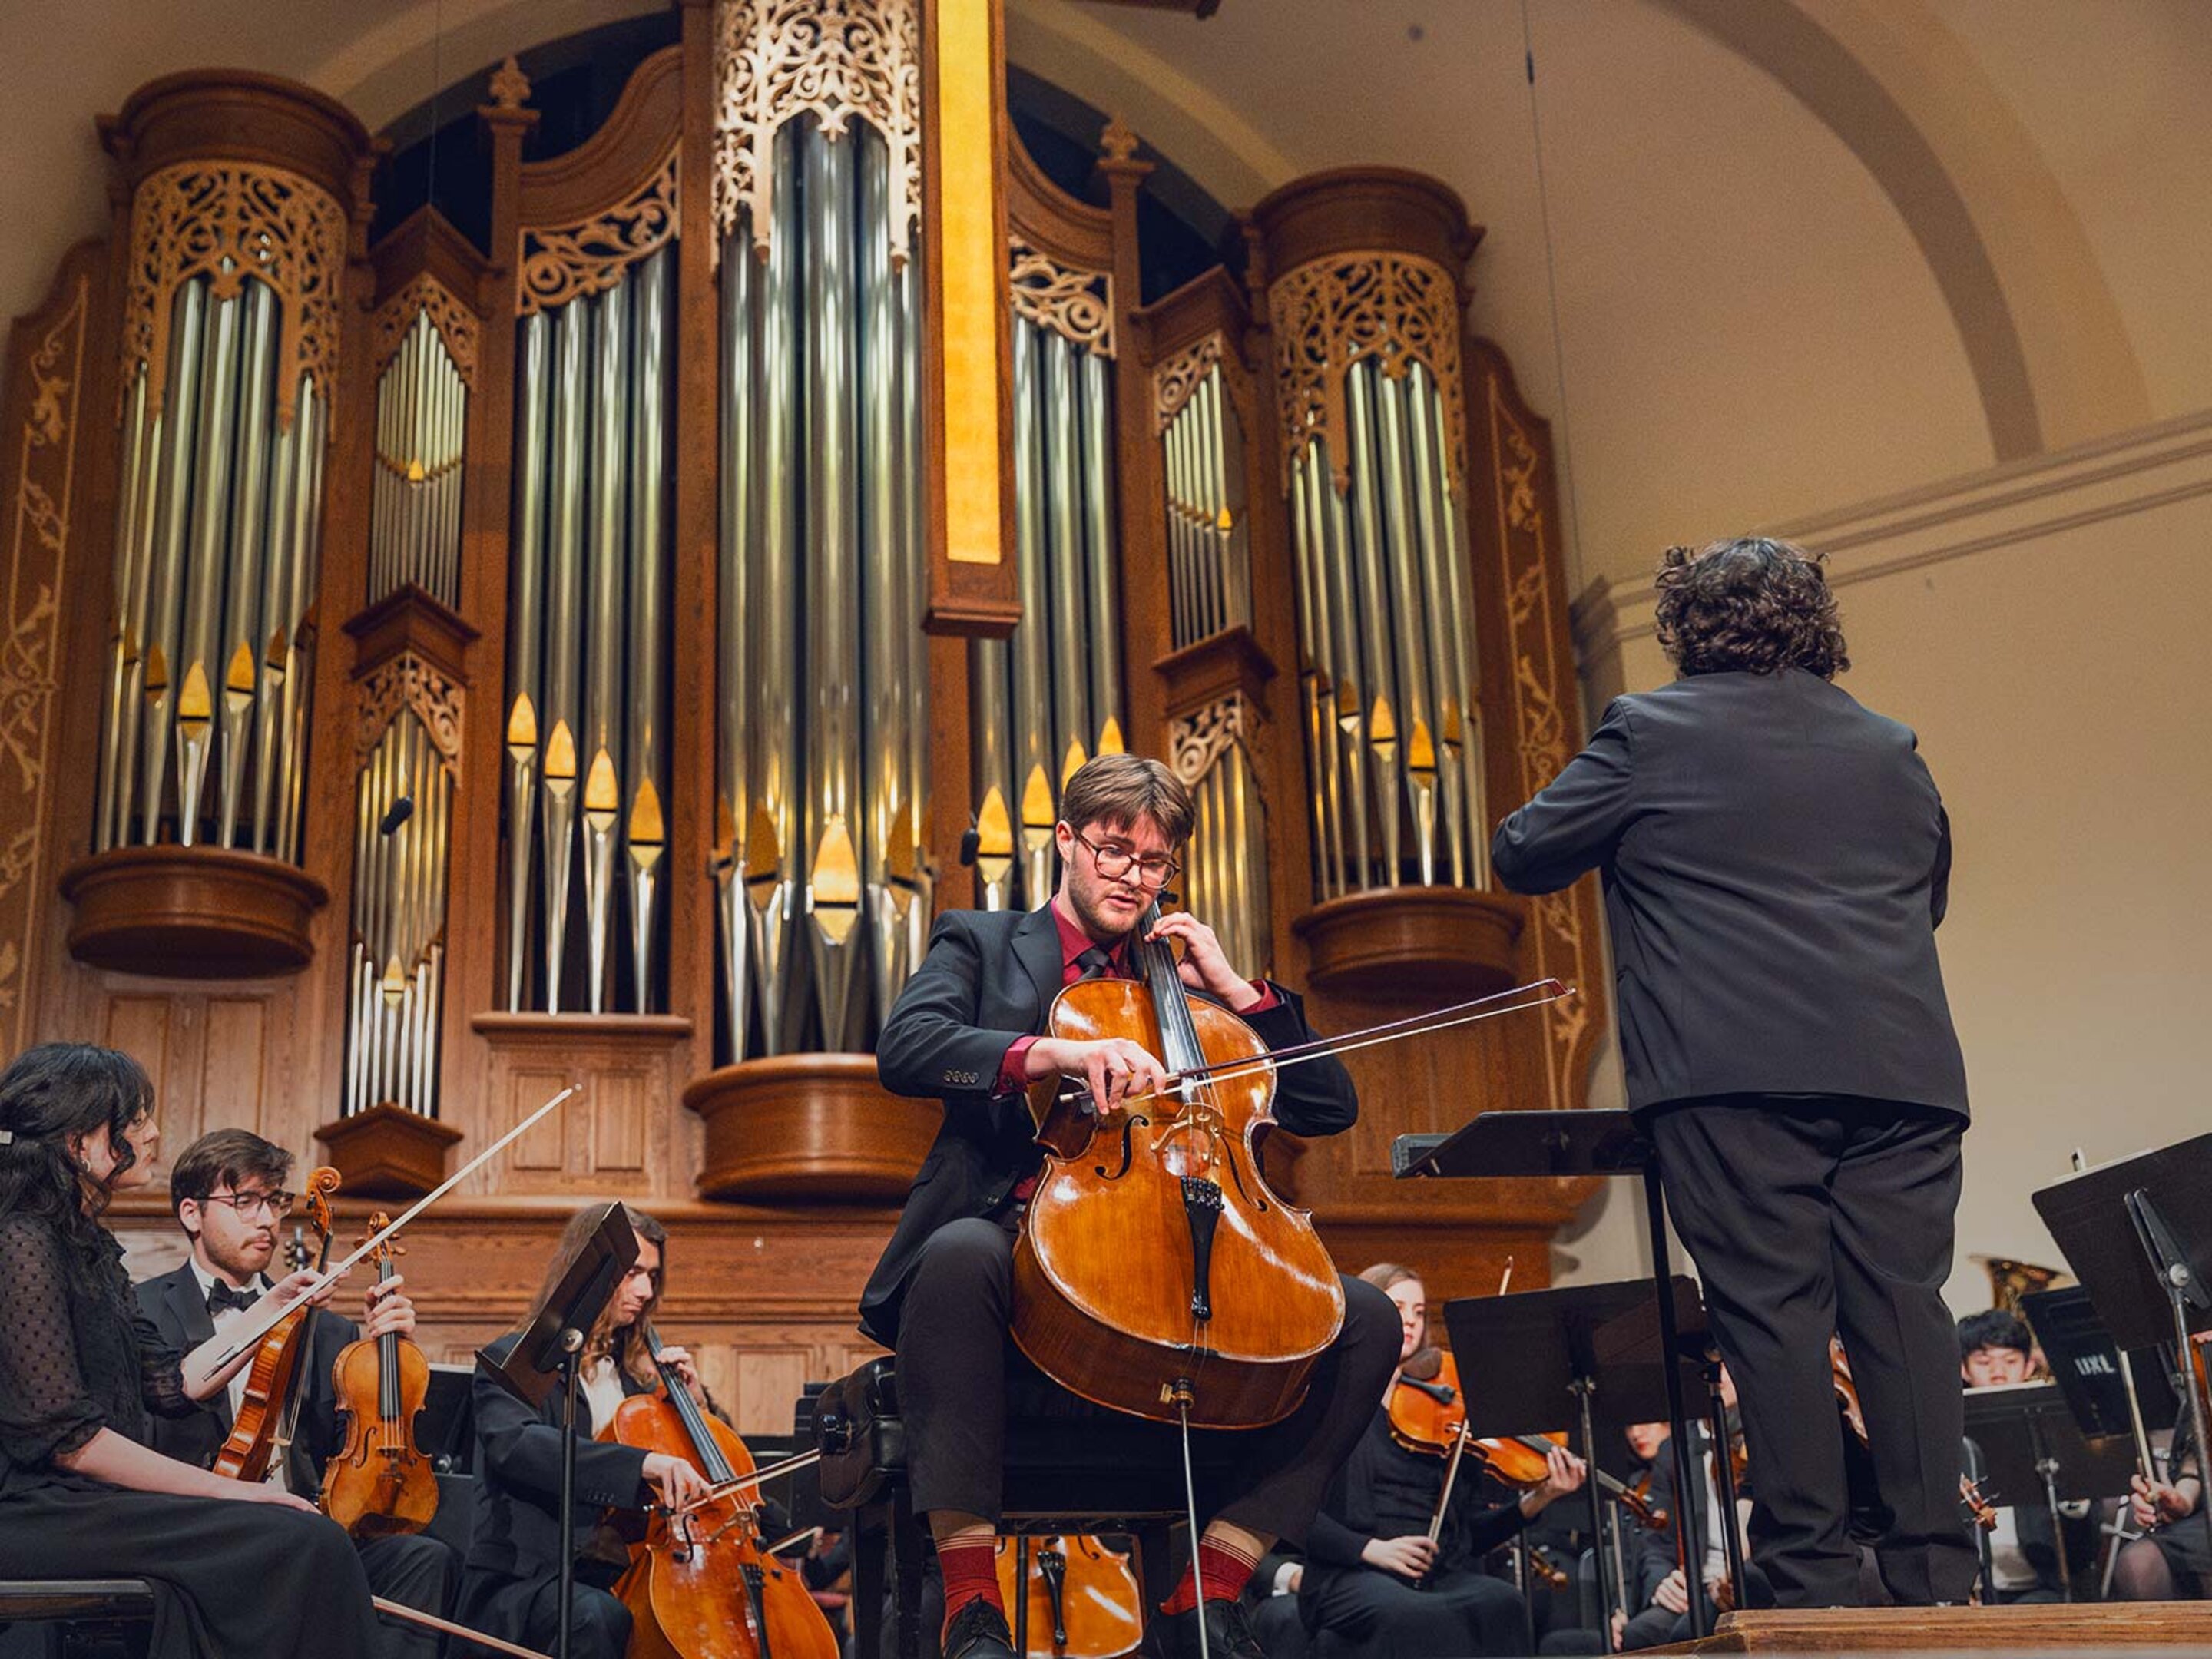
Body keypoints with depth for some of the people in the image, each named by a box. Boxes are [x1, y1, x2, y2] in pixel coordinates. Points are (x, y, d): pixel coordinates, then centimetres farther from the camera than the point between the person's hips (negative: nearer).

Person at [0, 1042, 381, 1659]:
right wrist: (225, 1489, -17)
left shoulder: (89, 1245, 18)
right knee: (308, 1544, -22)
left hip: (80, 1500, 9)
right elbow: (67, 1438, -18)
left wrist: (272, 1307, 13)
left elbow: (172, 1386, 15)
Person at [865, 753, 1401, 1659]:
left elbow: (1331, 1108, 20)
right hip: (1021, 1244, -4)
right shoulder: (981, 942, 16)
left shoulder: (1185, 982, 25)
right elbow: (905, 1047, -8)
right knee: (962, 1254, -39)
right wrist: (1053, 1052, -24)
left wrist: (1237, 990, 10)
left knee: (1366, 1319, -15)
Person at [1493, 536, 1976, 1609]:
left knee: (1773, 1309, -3)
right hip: (1901, 1069, 5)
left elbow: (1523, 858, 8)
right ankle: (1936, 1575, 4)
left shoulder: (1649, 732, 3)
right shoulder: (1888, 748, 19)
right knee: (1902, 1303, 4)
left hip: (1735, 1072, -4)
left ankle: (1813, 1581, -2)